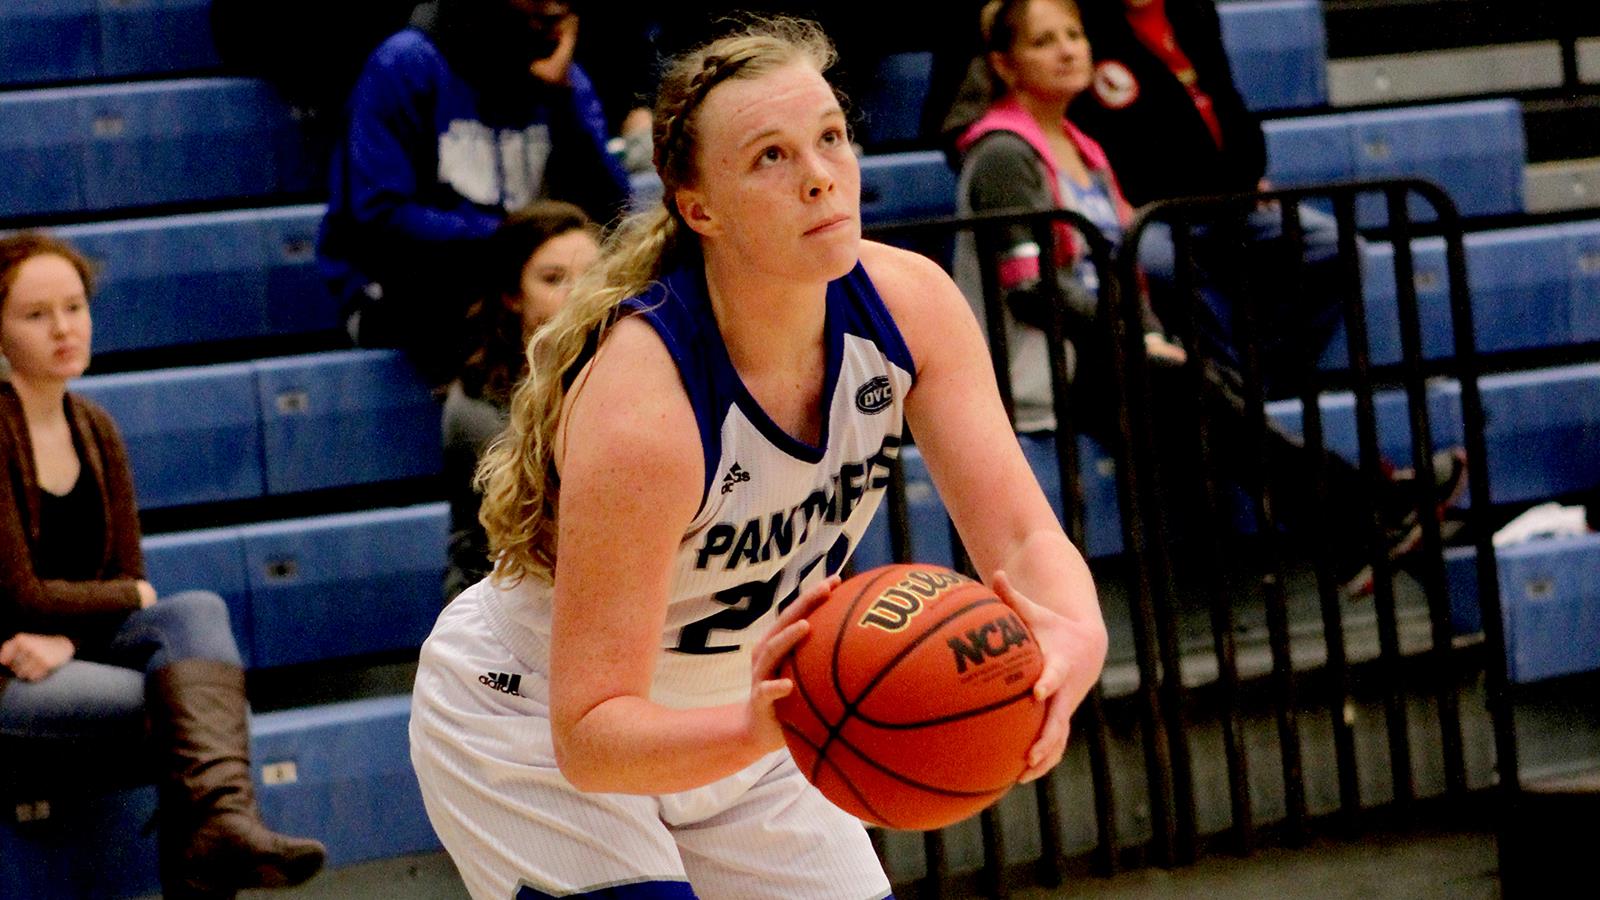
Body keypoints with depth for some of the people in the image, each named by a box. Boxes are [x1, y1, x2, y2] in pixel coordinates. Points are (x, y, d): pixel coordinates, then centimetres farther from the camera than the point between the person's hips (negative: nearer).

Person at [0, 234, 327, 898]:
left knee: (200, 612, -23)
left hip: (70, 648, 7)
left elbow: (128, 577, 6)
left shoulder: (93, 430, 10)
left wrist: (61, 638, -16)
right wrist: (132, 596, 1)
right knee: (185, 691, -28)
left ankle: (222, 819, -42)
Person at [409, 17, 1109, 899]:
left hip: (739, 714, 6)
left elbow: (1023, 534, -20)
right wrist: (755, 729, -53)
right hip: (535, 733, -6)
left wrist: (1076, 639, -43)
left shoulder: (909, 305, -18)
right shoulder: (638, 405, -35)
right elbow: (589, 735, -34)